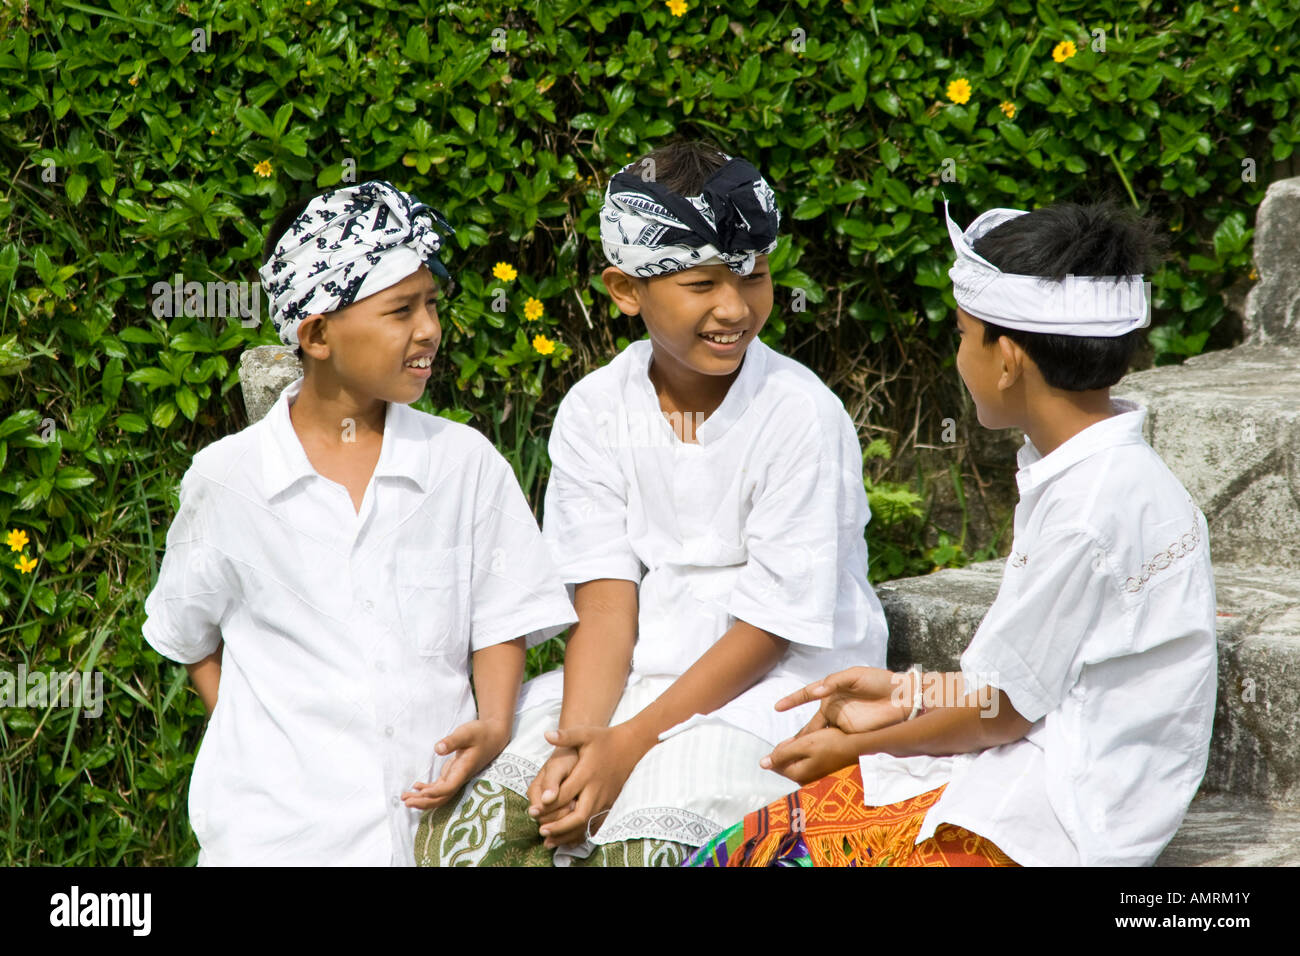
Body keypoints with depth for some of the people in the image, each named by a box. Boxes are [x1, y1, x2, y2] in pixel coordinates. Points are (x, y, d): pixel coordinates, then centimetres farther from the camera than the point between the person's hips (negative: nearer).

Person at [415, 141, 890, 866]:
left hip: (778, 683, -4)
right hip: (641, 670, 4)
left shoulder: (803, 416, -13)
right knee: (463, 830, -13)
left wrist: (628, 745, -19)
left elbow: (772, 625, -13)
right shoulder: (595, 411, 0)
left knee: (641, 843, -28)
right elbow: (606, 601, -5)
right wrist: (578, 741, -22)